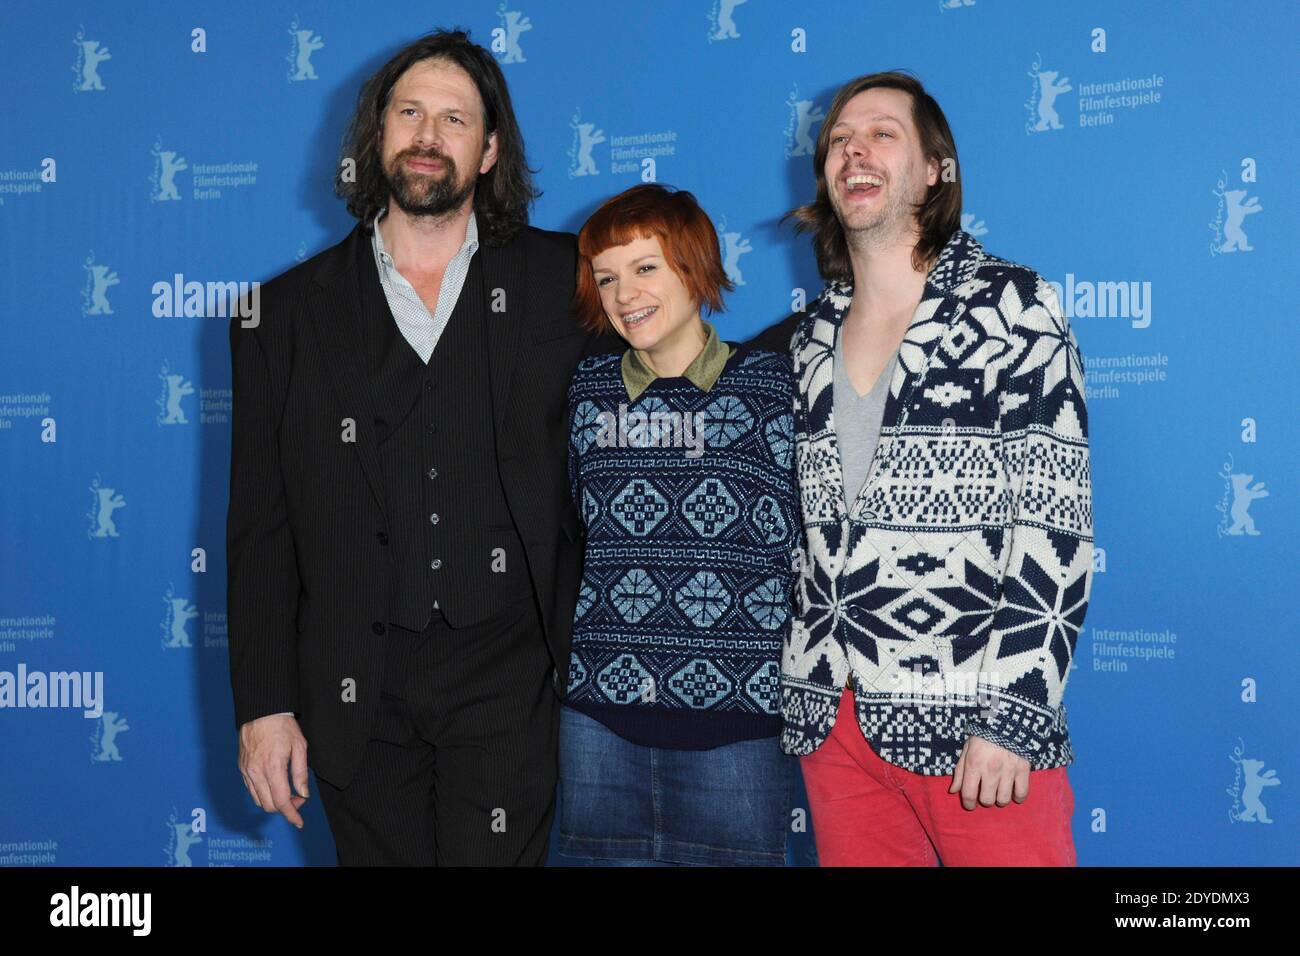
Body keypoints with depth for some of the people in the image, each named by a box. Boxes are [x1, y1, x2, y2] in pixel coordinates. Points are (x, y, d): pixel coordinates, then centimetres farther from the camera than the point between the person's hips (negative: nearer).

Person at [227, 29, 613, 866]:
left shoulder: (561, 280, 4)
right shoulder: (287, 313, 6)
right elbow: (260, 529, 5)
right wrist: (264, 704, 1)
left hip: (507, 678, -1)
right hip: (356, 694, 1)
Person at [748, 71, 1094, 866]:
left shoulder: (1010, 306, -3)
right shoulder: (805, 343, 11)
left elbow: (1056, 524, -10)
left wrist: (1010, 717, -15)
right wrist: (798, 695, 10)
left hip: (977, 722, -4)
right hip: (834, 719, 5)